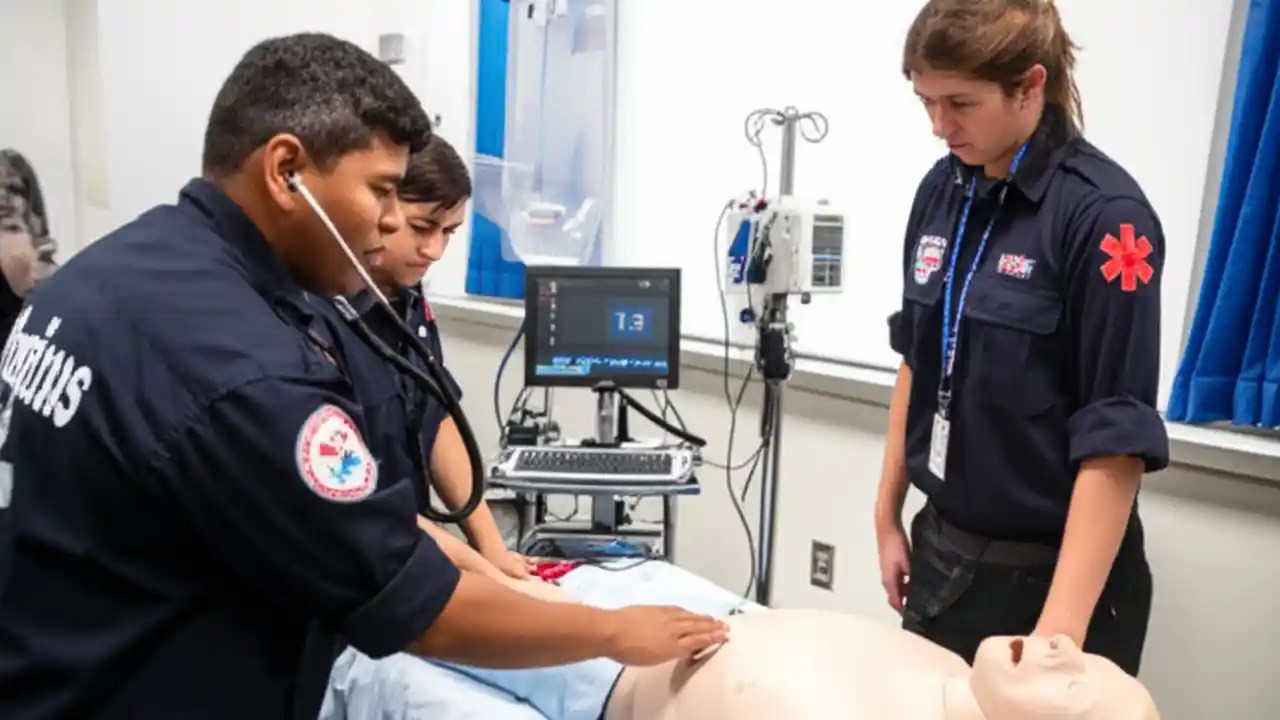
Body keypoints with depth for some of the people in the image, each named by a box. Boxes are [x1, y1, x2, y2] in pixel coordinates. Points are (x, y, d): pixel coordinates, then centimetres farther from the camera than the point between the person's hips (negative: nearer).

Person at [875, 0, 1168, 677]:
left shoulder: (1104, 215, -18)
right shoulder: (943, 189, 0)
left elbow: (1116, 440, -19)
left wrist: (1061, 627, -21)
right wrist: (888, 514, 11)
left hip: (1048, 570, -6)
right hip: (943, 548, 6)